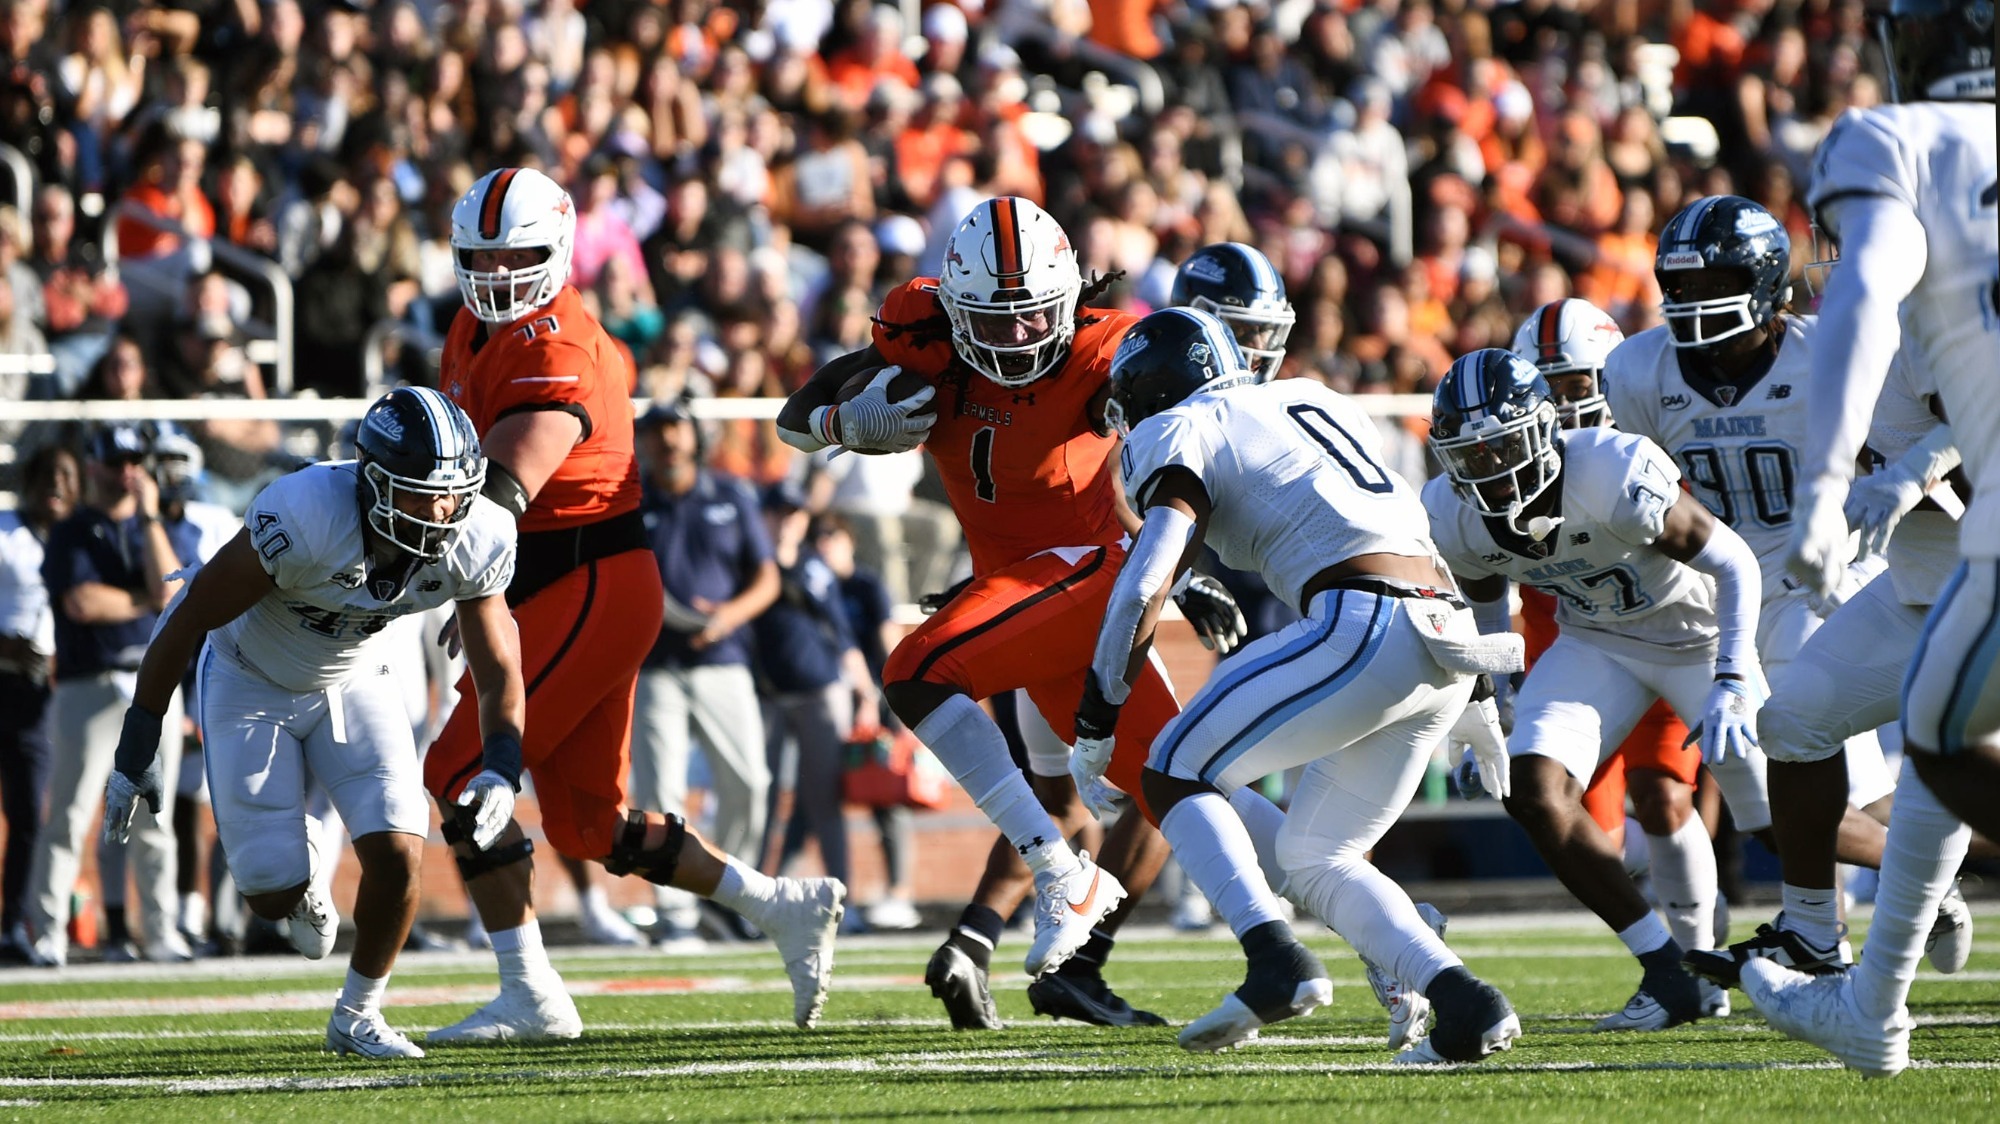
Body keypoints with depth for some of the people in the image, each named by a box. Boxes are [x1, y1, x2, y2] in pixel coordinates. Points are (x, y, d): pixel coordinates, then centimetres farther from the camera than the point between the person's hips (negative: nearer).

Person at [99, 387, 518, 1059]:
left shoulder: (476, 542, -24)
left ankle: (357, 1016, 11)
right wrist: (135, 755, -17)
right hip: (252, 682, -3)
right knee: (273, 894, -7)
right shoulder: (304, 518, -37)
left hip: (353, 682, 3)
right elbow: (190, 620, -24)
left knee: (398, 854, -14)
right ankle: (299, 867, 32)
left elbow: (499, 675, -10)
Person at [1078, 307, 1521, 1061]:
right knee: (1314, 859, 18)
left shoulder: (1184, 432, 6)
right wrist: (1471, 699, 36)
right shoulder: (1314, 401, 29)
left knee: (1176, 774, 4)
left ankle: (1277, 962, -15)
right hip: (1449, 649, 8)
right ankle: (1464, 1003, 2)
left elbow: (1144, 588, -5)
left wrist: (1094, 728, 1)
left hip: (1363, 630, -8)